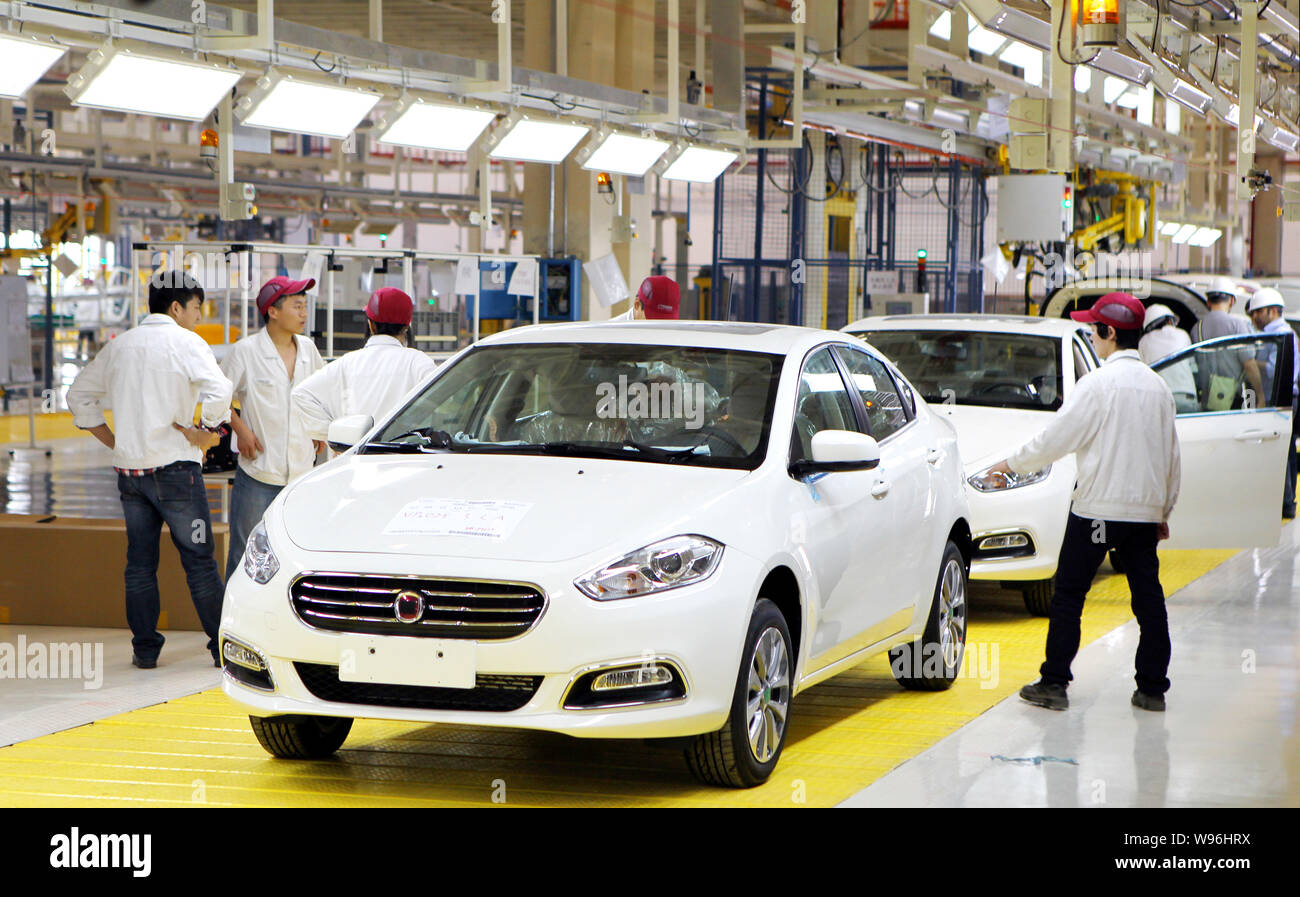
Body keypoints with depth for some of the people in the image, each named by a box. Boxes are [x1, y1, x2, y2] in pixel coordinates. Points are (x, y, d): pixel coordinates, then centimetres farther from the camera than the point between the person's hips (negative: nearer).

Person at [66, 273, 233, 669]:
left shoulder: (119, 345, 12)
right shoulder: (185, 343, -8)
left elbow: (80, 396, 20)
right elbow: (219, 392, -24)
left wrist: (113, 441, 16)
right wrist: (206, 432, -9)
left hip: (129, 469, 6)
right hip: (174, 467, -6)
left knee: (140, 562, 11)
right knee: (199, 561, 0)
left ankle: (144, 648, 12)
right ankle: (223, 646, 4)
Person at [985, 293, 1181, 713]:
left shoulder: (1099, 383, -10)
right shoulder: (1158, 386, 10)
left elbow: (1057, 438, -9)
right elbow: (1172, 457, 15)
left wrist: (1012, 462, 5)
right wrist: (1163, 512, 23)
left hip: (1097, 507, -6)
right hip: (1144, 509, 6)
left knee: (1069, 593, 2)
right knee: (1148, 596, 8)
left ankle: (1054, 682, 3)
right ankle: (1152, 688, 9)